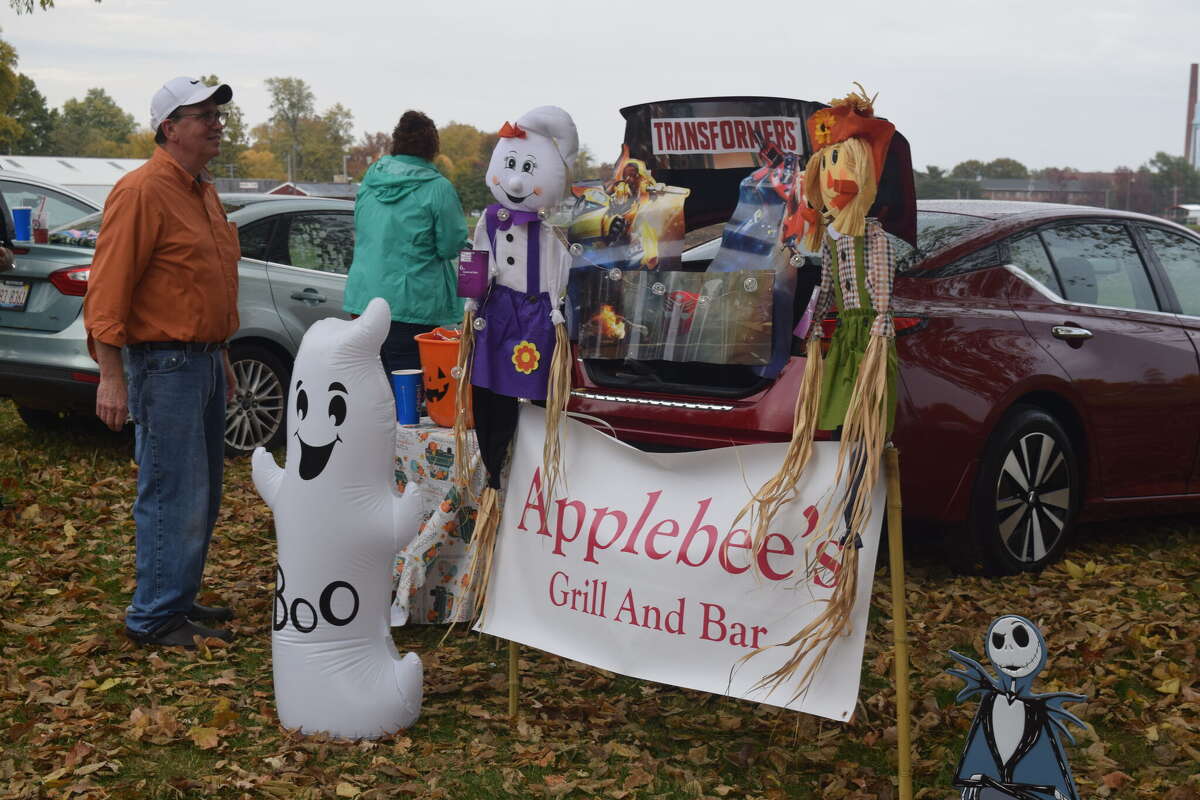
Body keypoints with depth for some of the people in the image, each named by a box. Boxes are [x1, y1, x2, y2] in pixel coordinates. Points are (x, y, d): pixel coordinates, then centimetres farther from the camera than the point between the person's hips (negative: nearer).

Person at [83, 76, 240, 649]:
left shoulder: (202, 190, 16)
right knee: (173, 495, -6)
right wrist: (111, 375, -22)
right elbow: (108, 288, -18)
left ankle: (180, 601, 26)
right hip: (163, 363, -10)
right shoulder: (143, 191, -14)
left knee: (202, 494, 14)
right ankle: (154, 618, 3)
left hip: (203, 360, 10)